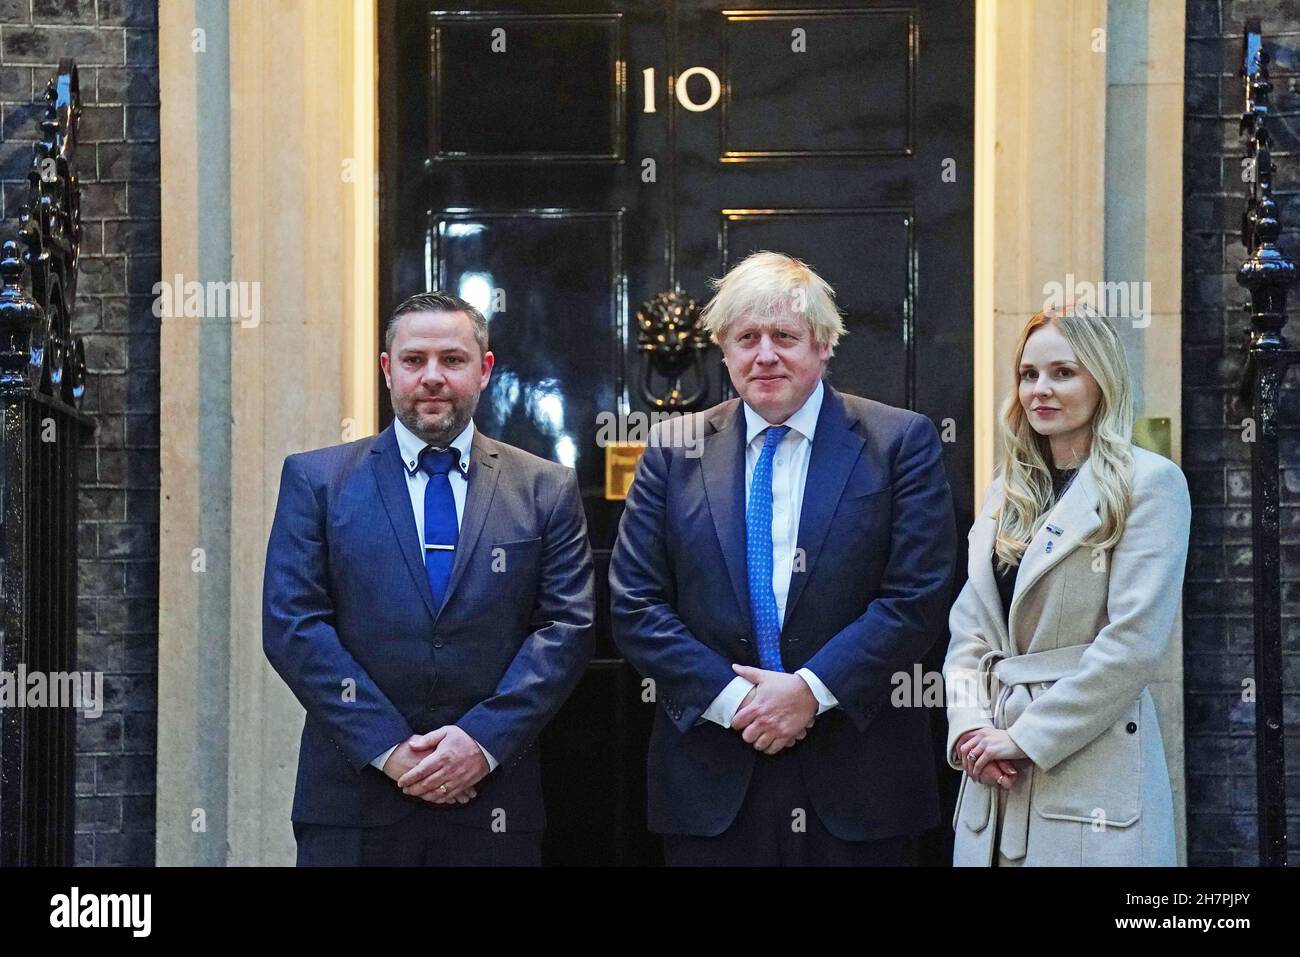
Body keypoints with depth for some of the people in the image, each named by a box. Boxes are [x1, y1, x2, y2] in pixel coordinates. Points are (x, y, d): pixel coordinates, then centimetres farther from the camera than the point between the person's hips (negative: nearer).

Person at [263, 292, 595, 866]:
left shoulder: (546, 491, 8)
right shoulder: (316, 480, 5)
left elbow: (566, 628, 1)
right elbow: (292, 624, -3)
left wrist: (483, 740, -11)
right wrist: (387, 747, -11)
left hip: (492, 804, 1)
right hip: (353, 800, -1)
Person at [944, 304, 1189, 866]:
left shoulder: (1151, 483, -4)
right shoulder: (1006, 493, 16)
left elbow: (1136, 637, -12)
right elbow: (968, 627, 12)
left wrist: (1027, 736, -12)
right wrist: (970, 725, -5)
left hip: (1094, 768, -5)